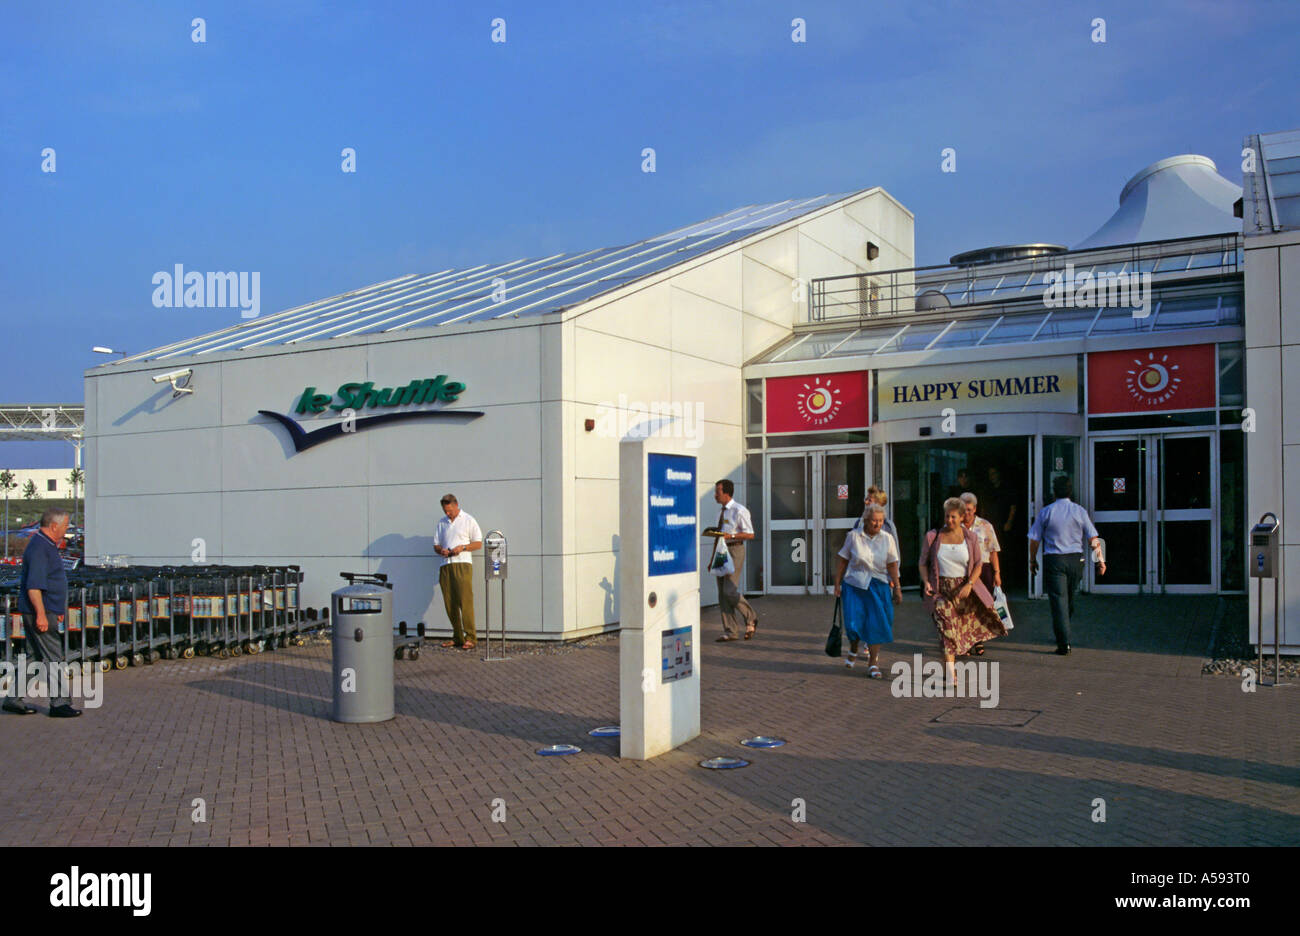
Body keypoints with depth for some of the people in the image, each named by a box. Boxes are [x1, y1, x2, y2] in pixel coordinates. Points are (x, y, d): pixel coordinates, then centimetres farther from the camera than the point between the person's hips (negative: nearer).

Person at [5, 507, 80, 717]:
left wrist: (57, 609, 28)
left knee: (34, 657, 13)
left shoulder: (47, 545, 16)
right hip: (39, 612, -10)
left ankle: (14, 700, 19)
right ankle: (59, 703, -2)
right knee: (53, 658, -6)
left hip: (43, 611, 10)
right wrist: (41, 614, -26)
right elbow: (34, 586, -24)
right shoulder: (39, 548, -17)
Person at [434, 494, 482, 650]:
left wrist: (462, 547, -12)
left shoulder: (468, 520, 6)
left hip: (462, 563, -5)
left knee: (465, 601, -13)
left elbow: (478, 543, 4)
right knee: (450, 603, 2)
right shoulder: (441, 522, 20)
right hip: (445, 565, 5)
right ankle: (457, 638, 9)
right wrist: (441, 550, -2)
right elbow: (436, 545, 22)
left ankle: (470, 638, -12)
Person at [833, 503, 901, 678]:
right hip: (855, 585, -1)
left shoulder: (887, 539, 0)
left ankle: (873, 664, 10)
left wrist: (897, 588, 3)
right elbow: (843, 562, 3)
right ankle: (853, 651, 25)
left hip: (878, 586, 1)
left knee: (877, 625, -2)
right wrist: (837, 584, 2)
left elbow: (892, 566, 5)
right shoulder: (853, 536, -3)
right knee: (853, 623, -8)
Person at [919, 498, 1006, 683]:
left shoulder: (971, 537, 2)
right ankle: (951, 675, -14)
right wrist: (926, 582, -11)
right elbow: (923, 563, 6)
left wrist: (969, 585, -12)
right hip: (941, 589, -2)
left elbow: (978, 564, 3)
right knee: (946, 628, -12)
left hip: (964, 589, 2)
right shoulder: (933, 537, 1)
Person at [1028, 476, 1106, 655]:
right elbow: (1093, 539, 2)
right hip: (1075, 559, 3)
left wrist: (1033, 560, 13)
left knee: (1058, 600, -3)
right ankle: (1063, 634, 32)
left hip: (1053, 560, -2)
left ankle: (1064, 643, -9)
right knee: (1069, 599, 18)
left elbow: (1034, 539, 1)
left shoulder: (1046, 512, -2)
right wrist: (1100, 560, 9)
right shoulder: (1080, 511, 2)